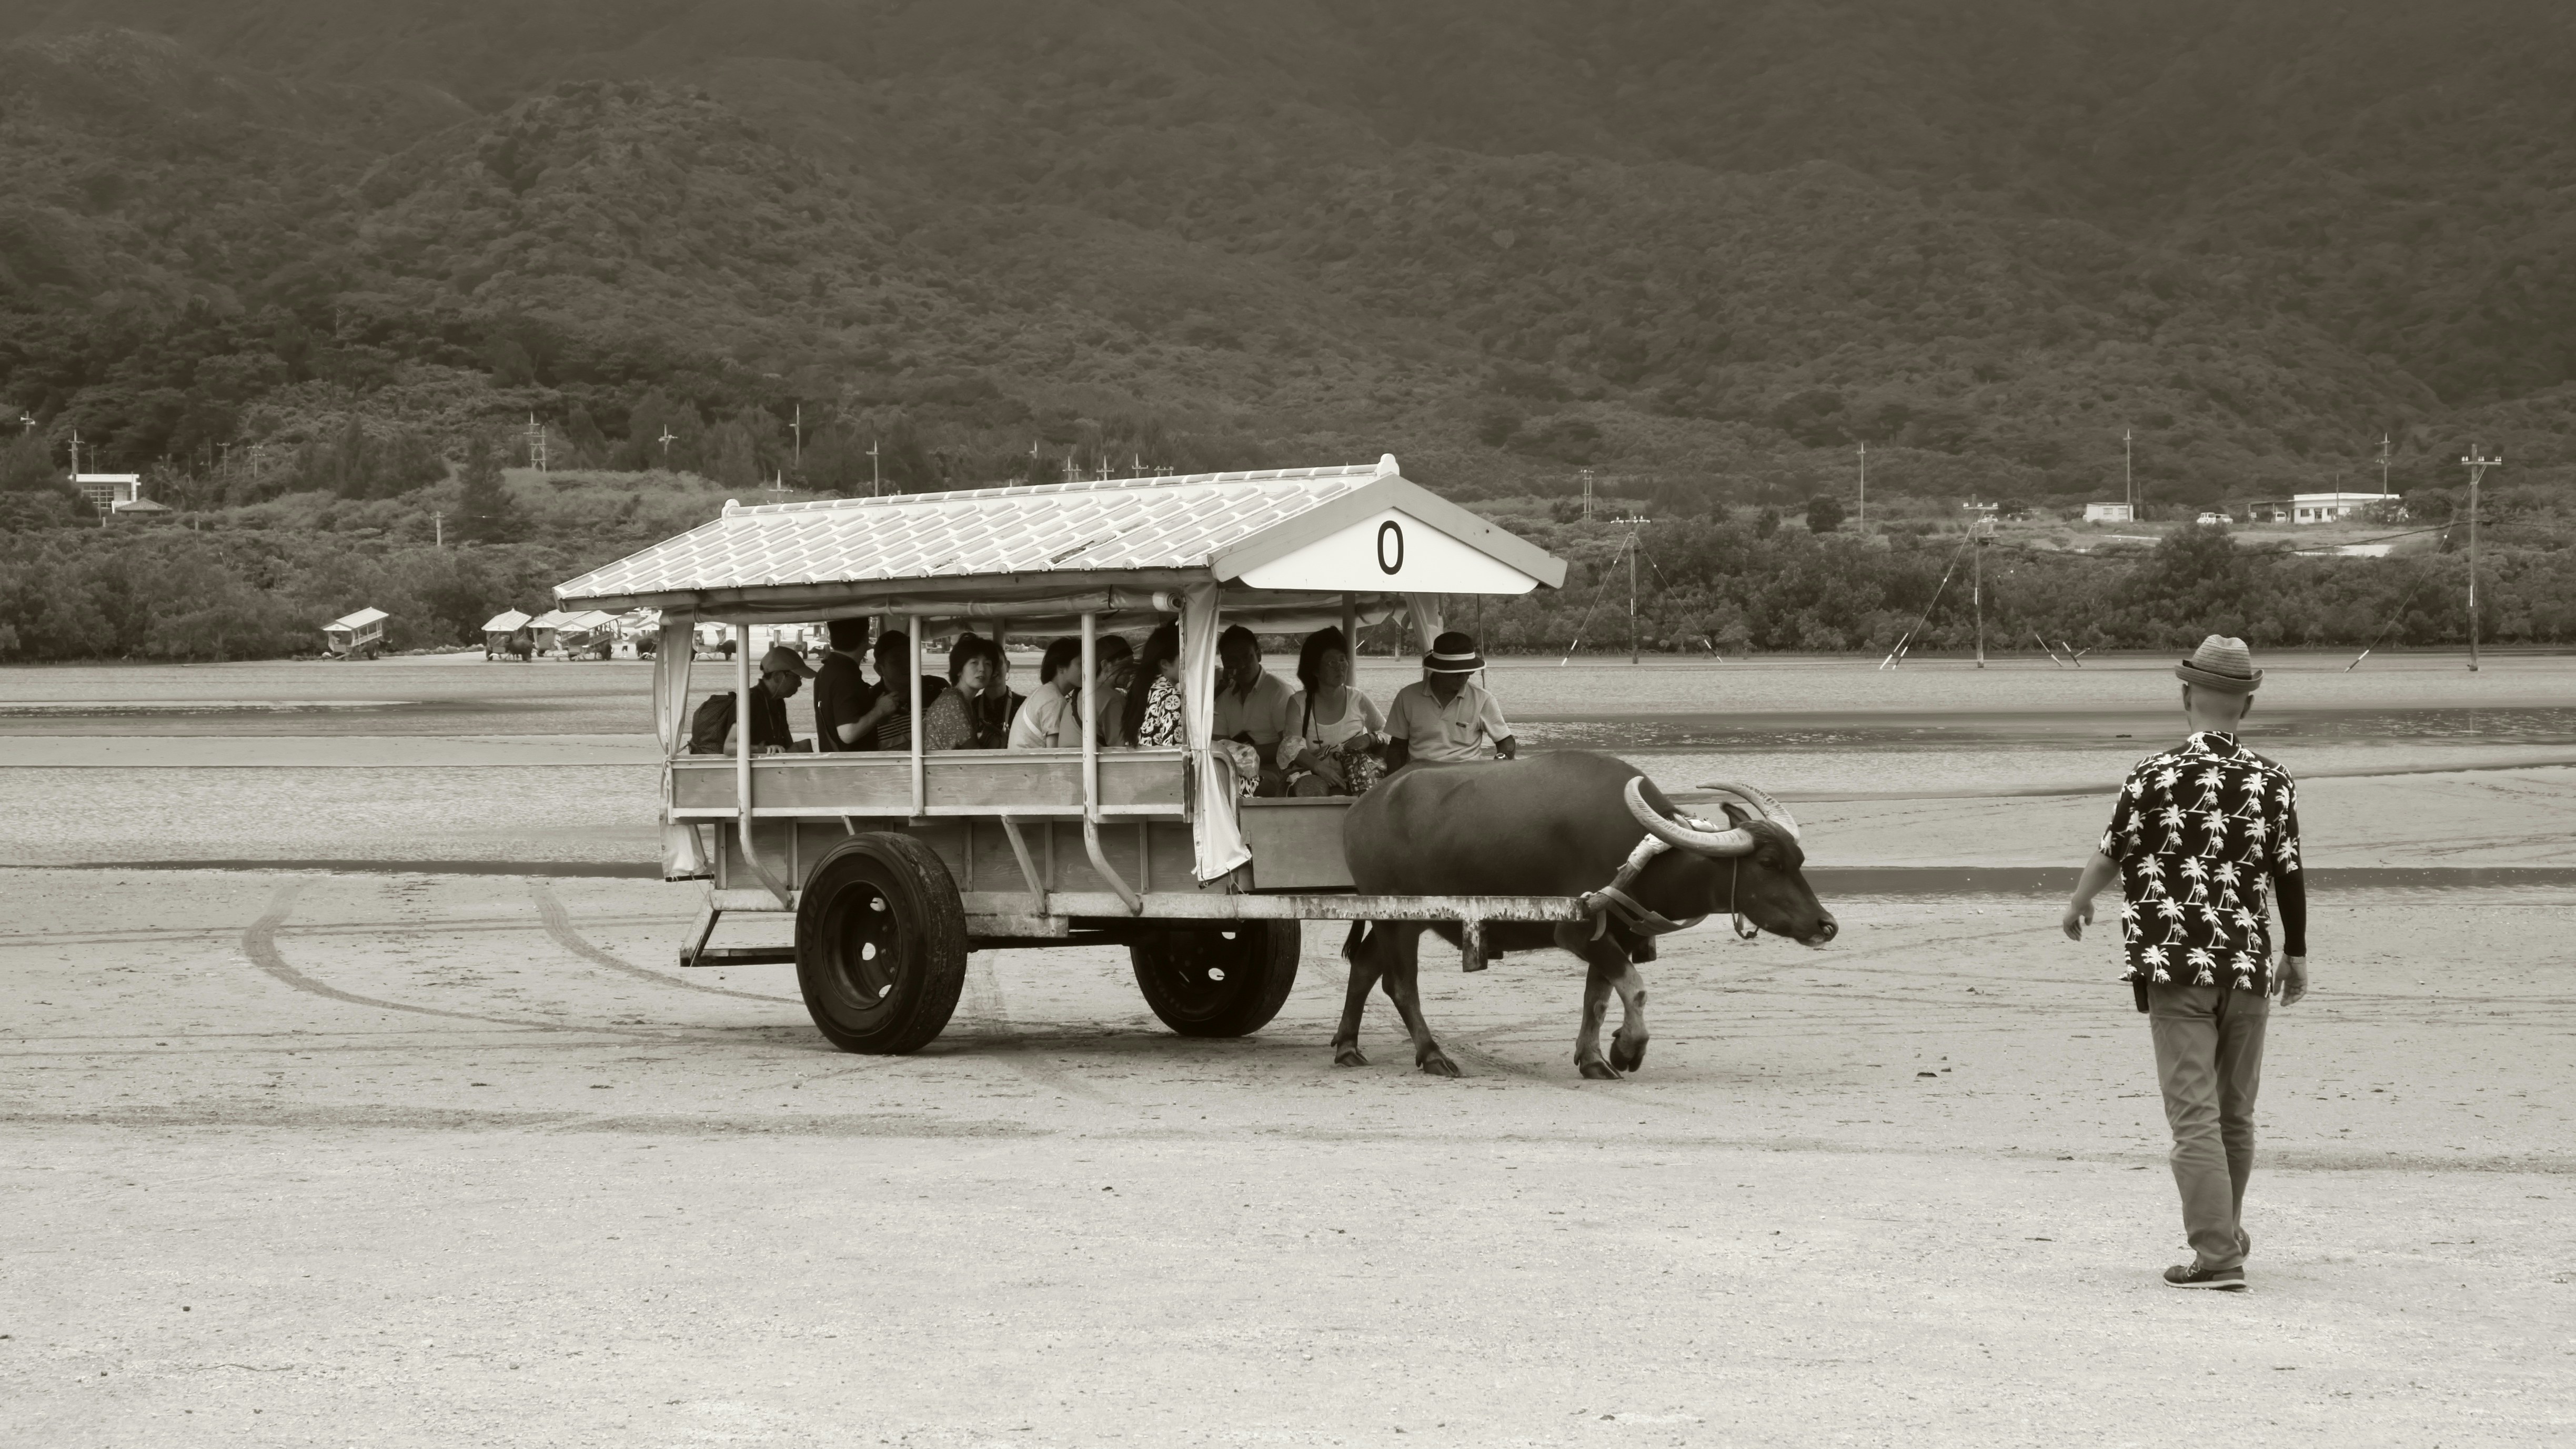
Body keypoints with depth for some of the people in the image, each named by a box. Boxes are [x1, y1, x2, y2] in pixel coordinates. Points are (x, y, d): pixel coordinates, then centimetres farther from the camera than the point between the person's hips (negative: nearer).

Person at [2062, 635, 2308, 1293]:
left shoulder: (2154, 775, -7)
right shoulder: (2273, 782, 0)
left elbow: (2110, 855, 2)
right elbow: (2290, 877, 3)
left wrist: (2077, 906, 22)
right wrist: (2297, 956, 15)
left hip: (2175, 964, -3)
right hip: (2248, 964, 3)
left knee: (2195, 1113, -4)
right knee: (2236, 1111, 17)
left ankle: (2217, 1254, -10)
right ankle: (2226, 1232, 34)